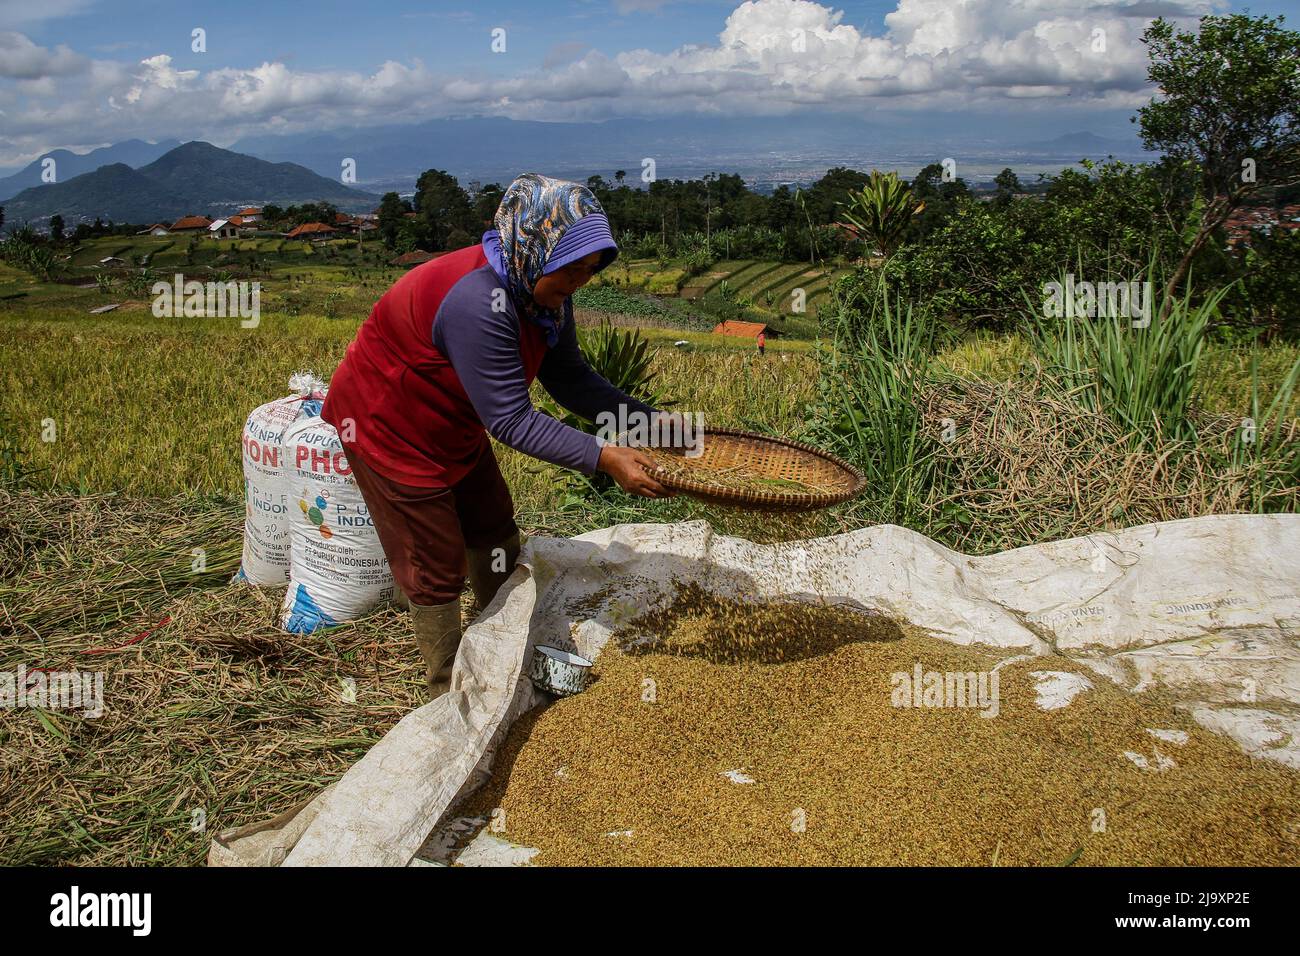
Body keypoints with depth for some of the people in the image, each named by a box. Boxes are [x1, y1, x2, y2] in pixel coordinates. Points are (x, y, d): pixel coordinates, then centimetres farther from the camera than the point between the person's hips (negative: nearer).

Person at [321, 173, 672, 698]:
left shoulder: (544, 291, -9)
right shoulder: (477, 301, -38)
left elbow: (569, 377, -2)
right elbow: (511, 420, -36)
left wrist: (648, 418, -10)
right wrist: (602, 458, -37)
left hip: (452, 425, 9)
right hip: (388, 426, -9)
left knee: (494, 536, 19)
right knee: (437, 566, 2)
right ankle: (449, 699, 22)